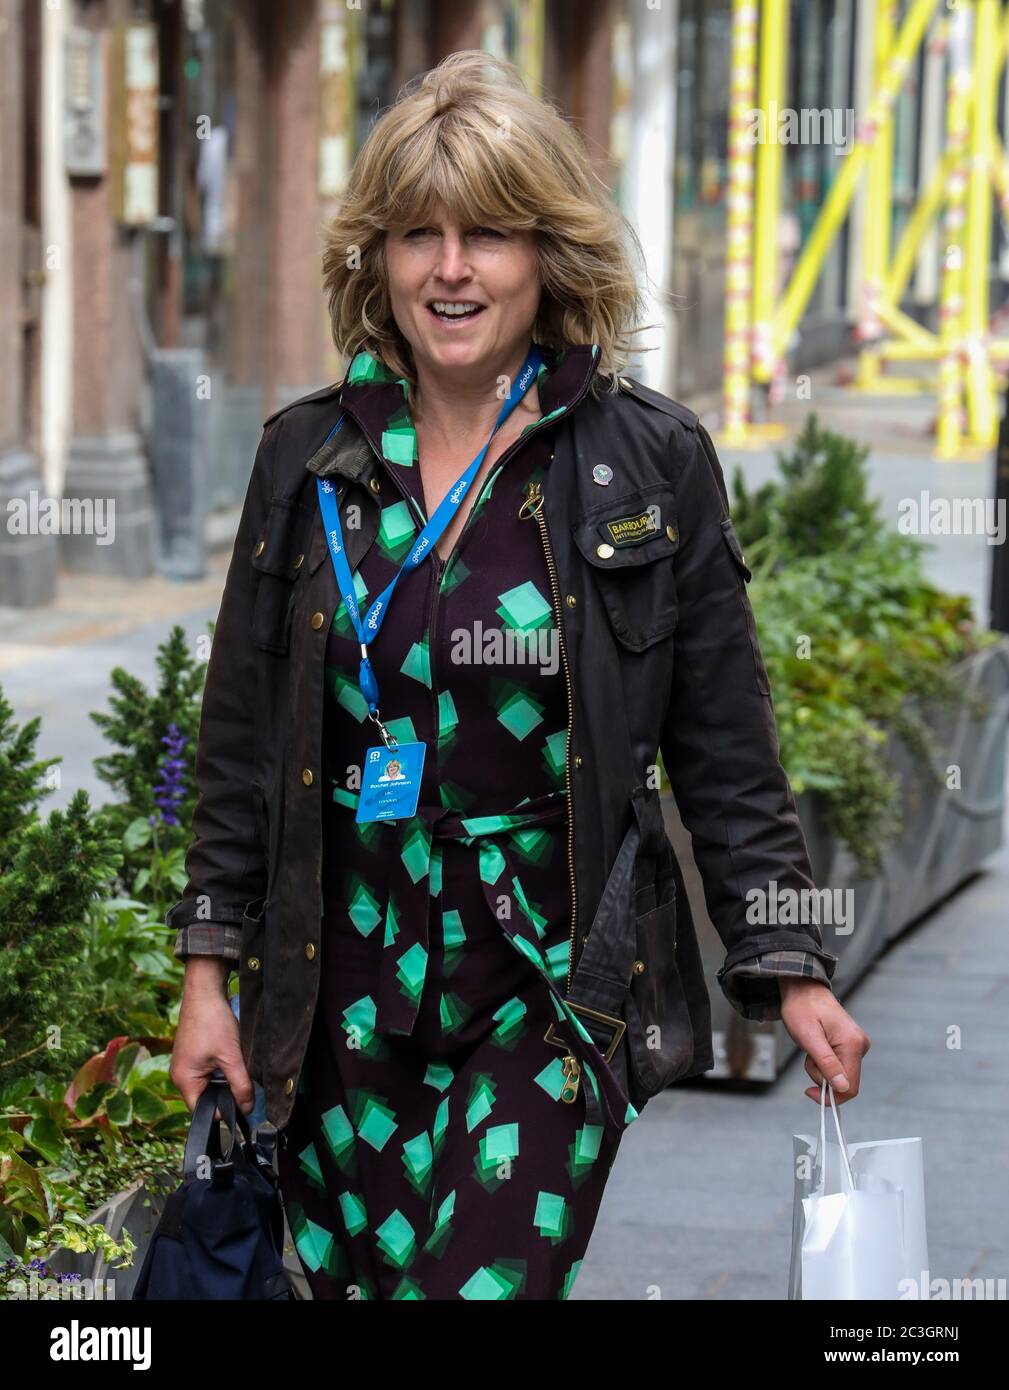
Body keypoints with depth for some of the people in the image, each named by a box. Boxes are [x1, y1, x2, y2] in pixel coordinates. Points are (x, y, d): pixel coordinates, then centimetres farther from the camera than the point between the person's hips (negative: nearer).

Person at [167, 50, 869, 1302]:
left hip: (557, 990, -3)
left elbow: (724, 754, 2)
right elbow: (241, 738, 10)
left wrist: (790, 970, -2)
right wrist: (208, 973, 7)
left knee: (486, 1281, -13)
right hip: (345, 986, 3)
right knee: (350, 1274, 7)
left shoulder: (653, 461, -2)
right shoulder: (307, 456, 5)